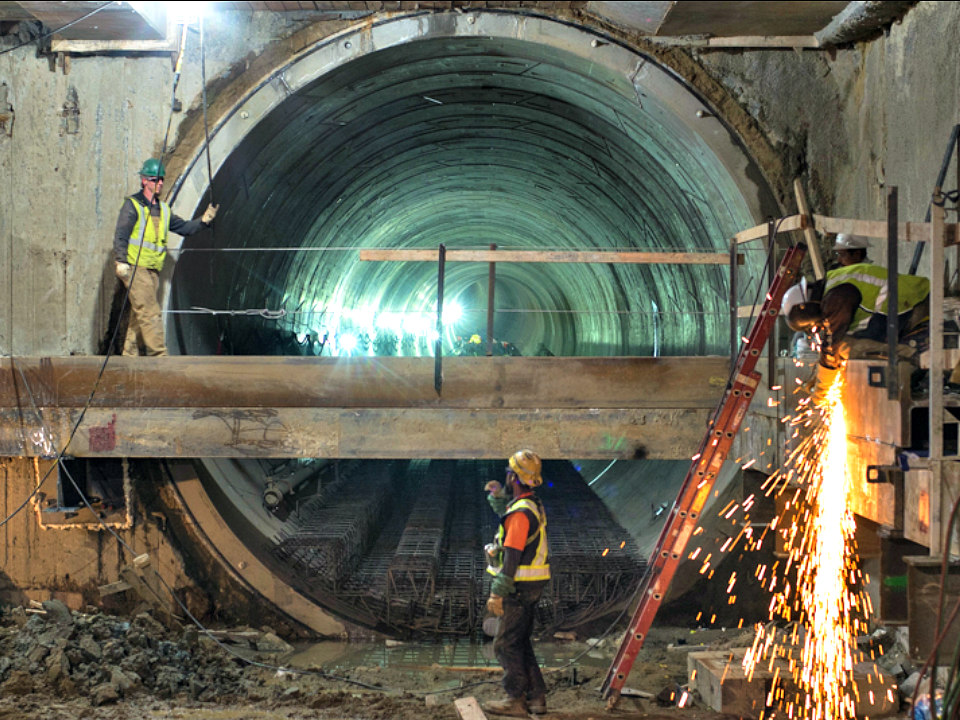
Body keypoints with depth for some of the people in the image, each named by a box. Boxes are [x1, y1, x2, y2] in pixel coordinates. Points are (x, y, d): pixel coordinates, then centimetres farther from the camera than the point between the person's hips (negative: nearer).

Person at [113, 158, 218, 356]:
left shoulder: (163, 209, 18)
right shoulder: (132, 205, -3)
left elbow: (183, 227, 24)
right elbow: (121, 234, -9)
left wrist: (203, 221, 7)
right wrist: (121, 261, -20)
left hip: (153, 270, 7)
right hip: (135, 268, -7)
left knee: (139, 316, 8)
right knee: (150, 312, -12)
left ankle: (130, 354, 13)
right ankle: (159, 354, -14)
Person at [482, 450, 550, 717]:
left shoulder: (521, 513, -20)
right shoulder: (533, 505, 11)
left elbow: (512, 556, -23)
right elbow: (507, 517, 35)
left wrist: (497, 593, -22)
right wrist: (497, 496, 23)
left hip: (519, 588, -10)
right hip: (532, 586, 10)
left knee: (506, 644, -2)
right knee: (521, 643, 16)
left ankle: (516, 700, 2)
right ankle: (536, 697, 17)